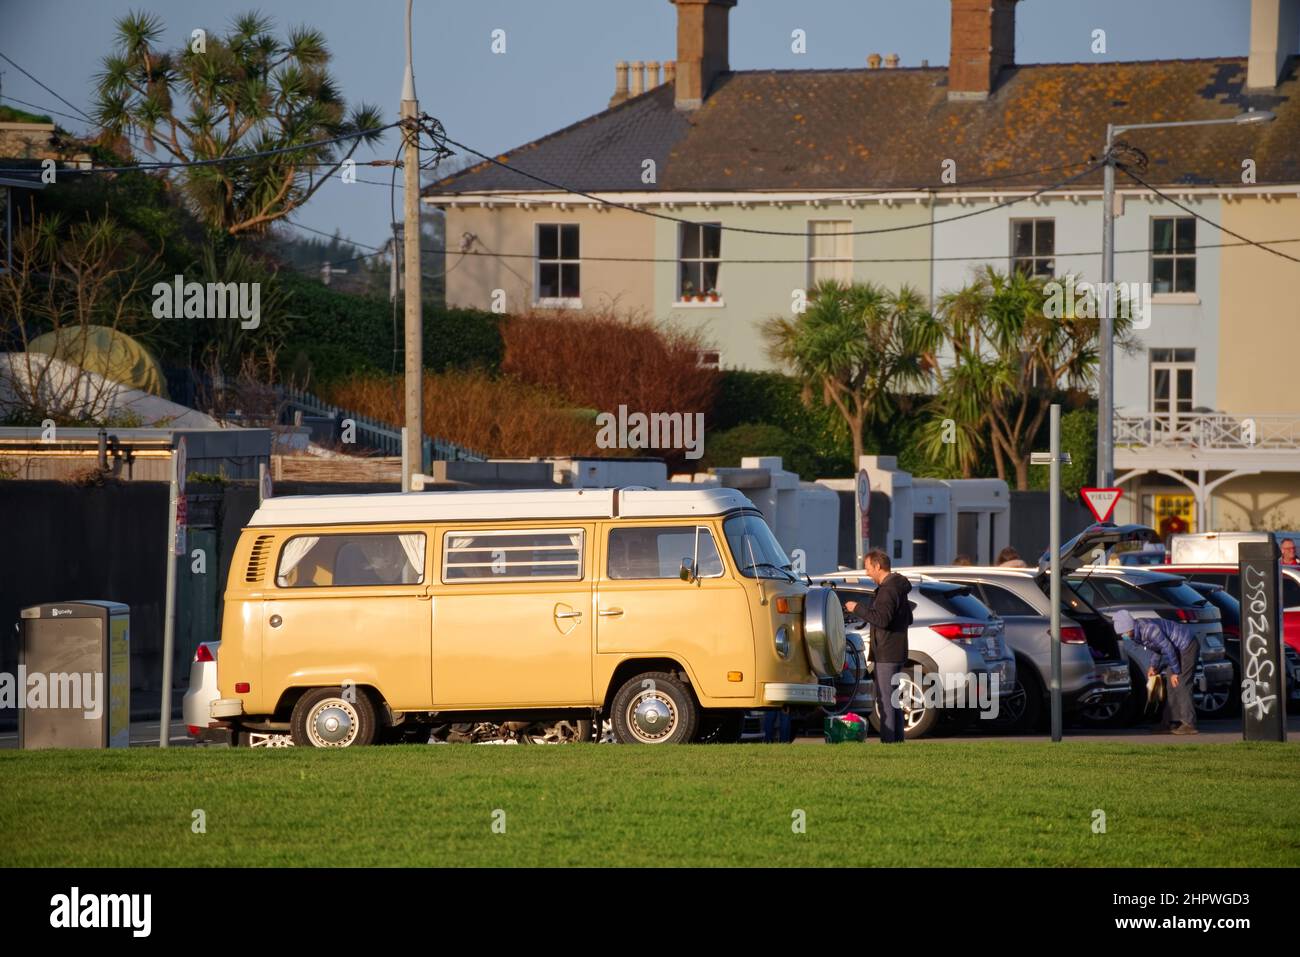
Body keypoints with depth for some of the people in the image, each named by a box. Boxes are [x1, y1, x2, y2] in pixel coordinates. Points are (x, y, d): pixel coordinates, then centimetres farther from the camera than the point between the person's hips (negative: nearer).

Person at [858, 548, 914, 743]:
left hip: (886, 654, -10)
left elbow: (882, 619, -26)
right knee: (893, 698, 15)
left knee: (885, 698, -9)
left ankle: (888, 739, -11)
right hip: (896, 652, 10)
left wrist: (858, 610, -17)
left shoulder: (887, 590, -16)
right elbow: (909, 619, 26)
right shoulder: (898, 587, 17)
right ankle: (897, 738, 18)